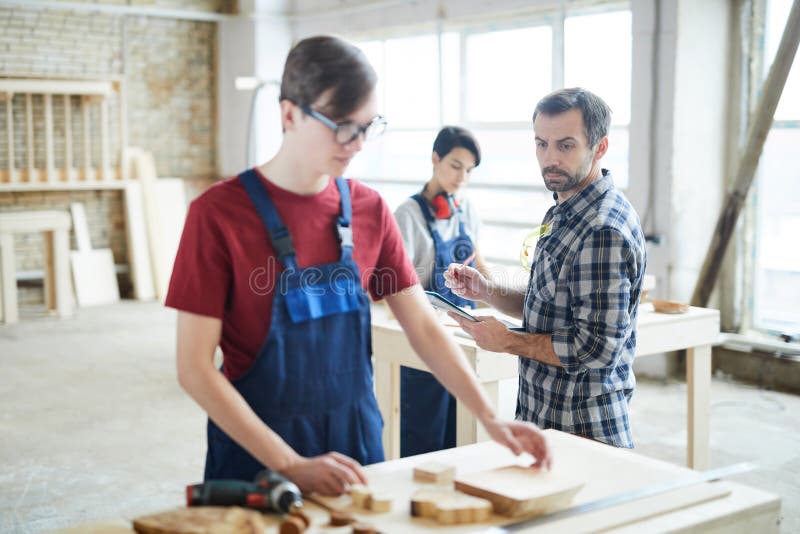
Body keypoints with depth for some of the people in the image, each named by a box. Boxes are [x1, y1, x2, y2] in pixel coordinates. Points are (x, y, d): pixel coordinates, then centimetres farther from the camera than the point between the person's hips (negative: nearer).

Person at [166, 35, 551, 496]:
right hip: (257, 458, -4)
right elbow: (194, 367, -16)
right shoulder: (219, 213, -15)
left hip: (357, 444, 4)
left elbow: (423, 326, 3)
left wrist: (491, 420, -7)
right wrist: (290, 465, -23)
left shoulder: (370, 210, 0)